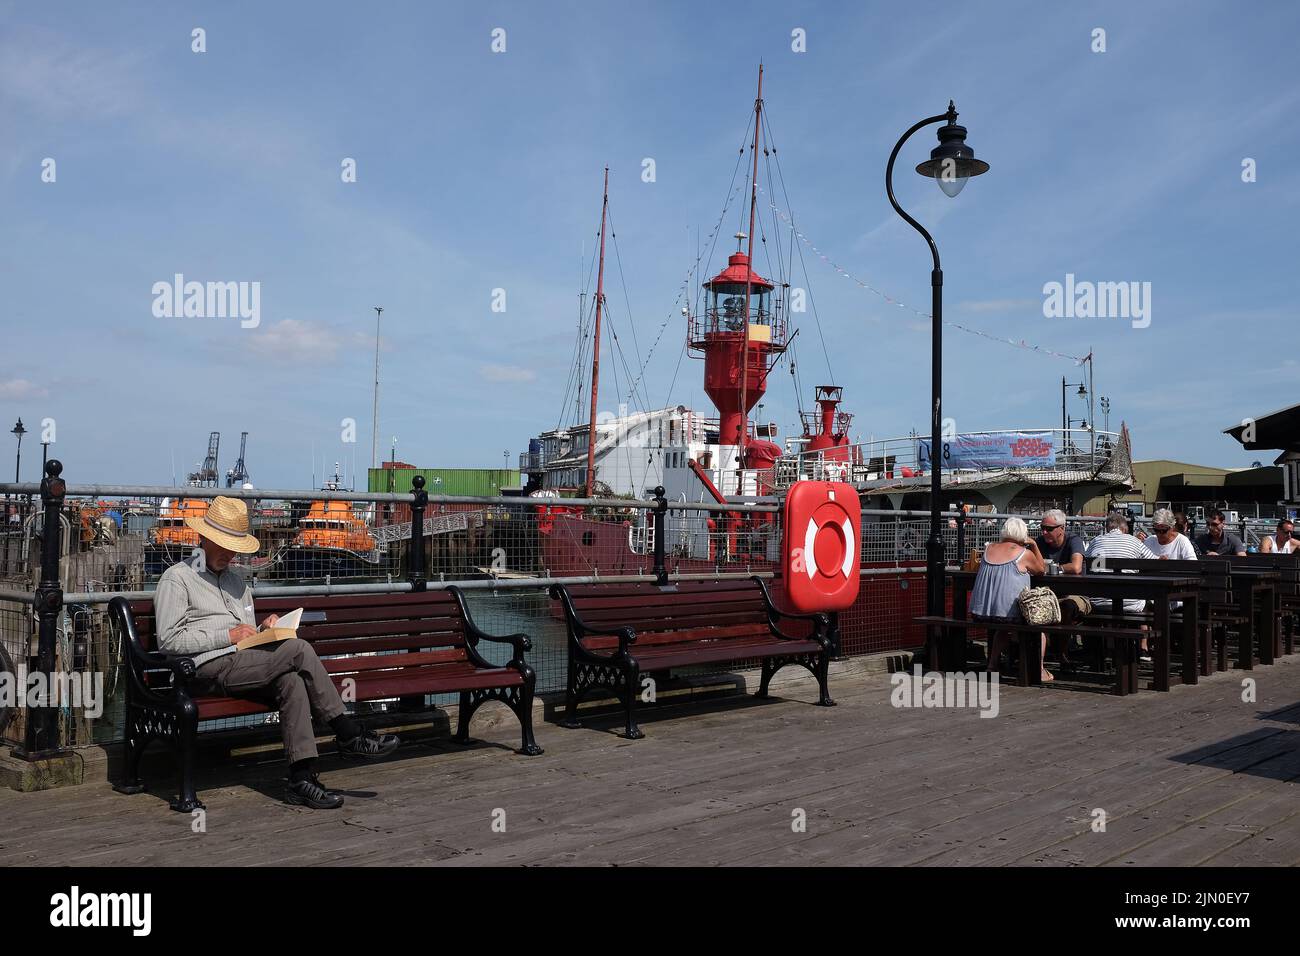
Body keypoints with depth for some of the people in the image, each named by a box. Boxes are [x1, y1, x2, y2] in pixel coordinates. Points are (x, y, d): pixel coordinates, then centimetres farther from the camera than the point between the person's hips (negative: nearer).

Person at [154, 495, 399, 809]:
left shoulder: (236, 580, 28)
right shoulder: (177, 578, 5)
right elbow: (169, 640, -7)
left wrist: (265, 629, 6)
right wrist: (228, 636, -12)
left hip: (243, 665, 7)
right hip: (209, 669, -7)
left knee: (292, 681, -28)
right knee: (299, 649, -25)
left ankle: (302, 779, -30)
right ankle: (349, 734, -17)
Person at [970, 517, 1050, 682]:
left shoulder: (990, 548, 10)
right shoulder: (1024, 553, -5)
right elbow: (1042, 569, 14)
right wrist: (1034, 545, 19)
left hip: (978, 612, 5)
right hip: (1007, 613, -5)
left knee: (999, 625, 38)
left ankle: (992, 665, 36)